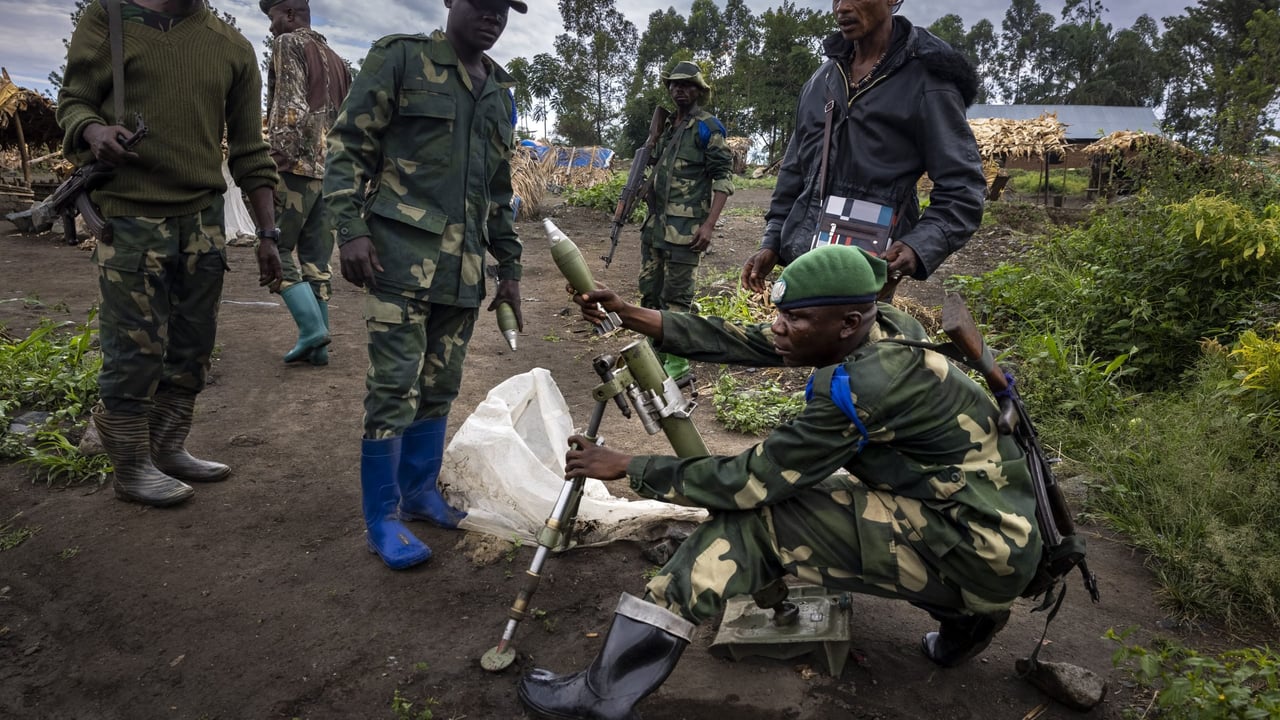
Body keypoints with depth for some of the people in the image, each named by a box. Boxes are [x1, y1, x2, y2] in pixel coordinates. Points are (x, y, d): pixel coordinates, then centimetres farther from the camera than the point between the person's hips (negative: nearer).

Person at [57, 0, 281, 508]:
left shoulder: (233, 48, 8)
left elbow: (249, 152, 9)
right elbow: (73, 100, 4)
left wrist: (267, 234, 5)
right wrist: (93, 131, -21)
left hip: (203, 218, 4)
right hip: (130, 216, -4)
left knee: (192, 345, 9)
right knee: (135, 347, -1)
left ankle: (168, 450, 24)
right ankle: (131, 469, 13)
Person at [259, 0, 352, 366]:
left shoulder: (289, 44, -1)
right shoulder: (336, 59, 22)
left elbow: (292, 107, -15)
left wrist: (278, 158, -15)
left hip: (296, 166, -7)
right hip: (331, 170, 7)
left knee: (276, 248, 0)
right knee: (316, 257, 8)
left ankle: (311, 328, -10)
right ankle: (317, 344, 8)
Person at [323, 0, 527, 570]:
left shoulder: (502, 94, 19)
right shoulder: (400, 58, 1)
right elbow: (347, 146, -3)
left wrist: (509, 267, 19)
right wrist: (351, 229, -14)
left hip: (464, 266, 6)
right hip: (402, 255, -6)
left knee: (440, 387, 10)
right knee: (394, 385, -6)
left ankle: (419, 492, 26)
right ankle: (382, 519, 5)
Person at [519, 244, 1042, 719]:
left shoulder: (863, 385, -27)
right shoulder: (879, 328, -2)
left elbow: (750, 481, -22)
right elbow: (744, 343, -2)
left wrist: (627, 467, -13)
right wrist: (628, 315, -6)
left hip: (982, 553, -9)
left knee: (756, 512, -16)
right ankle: (964, 614, 18)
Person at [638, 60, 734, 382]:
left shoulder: (707, 127, -6)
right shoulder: (668, 126, 17)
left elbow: (723, 177, -12)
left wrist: (709, 224, -19)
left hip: (684, 228, -8)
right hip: (655, 225, 8)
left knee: (676, 295, -4)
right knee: (649, 289, 12)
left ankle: (677, 364, 5)